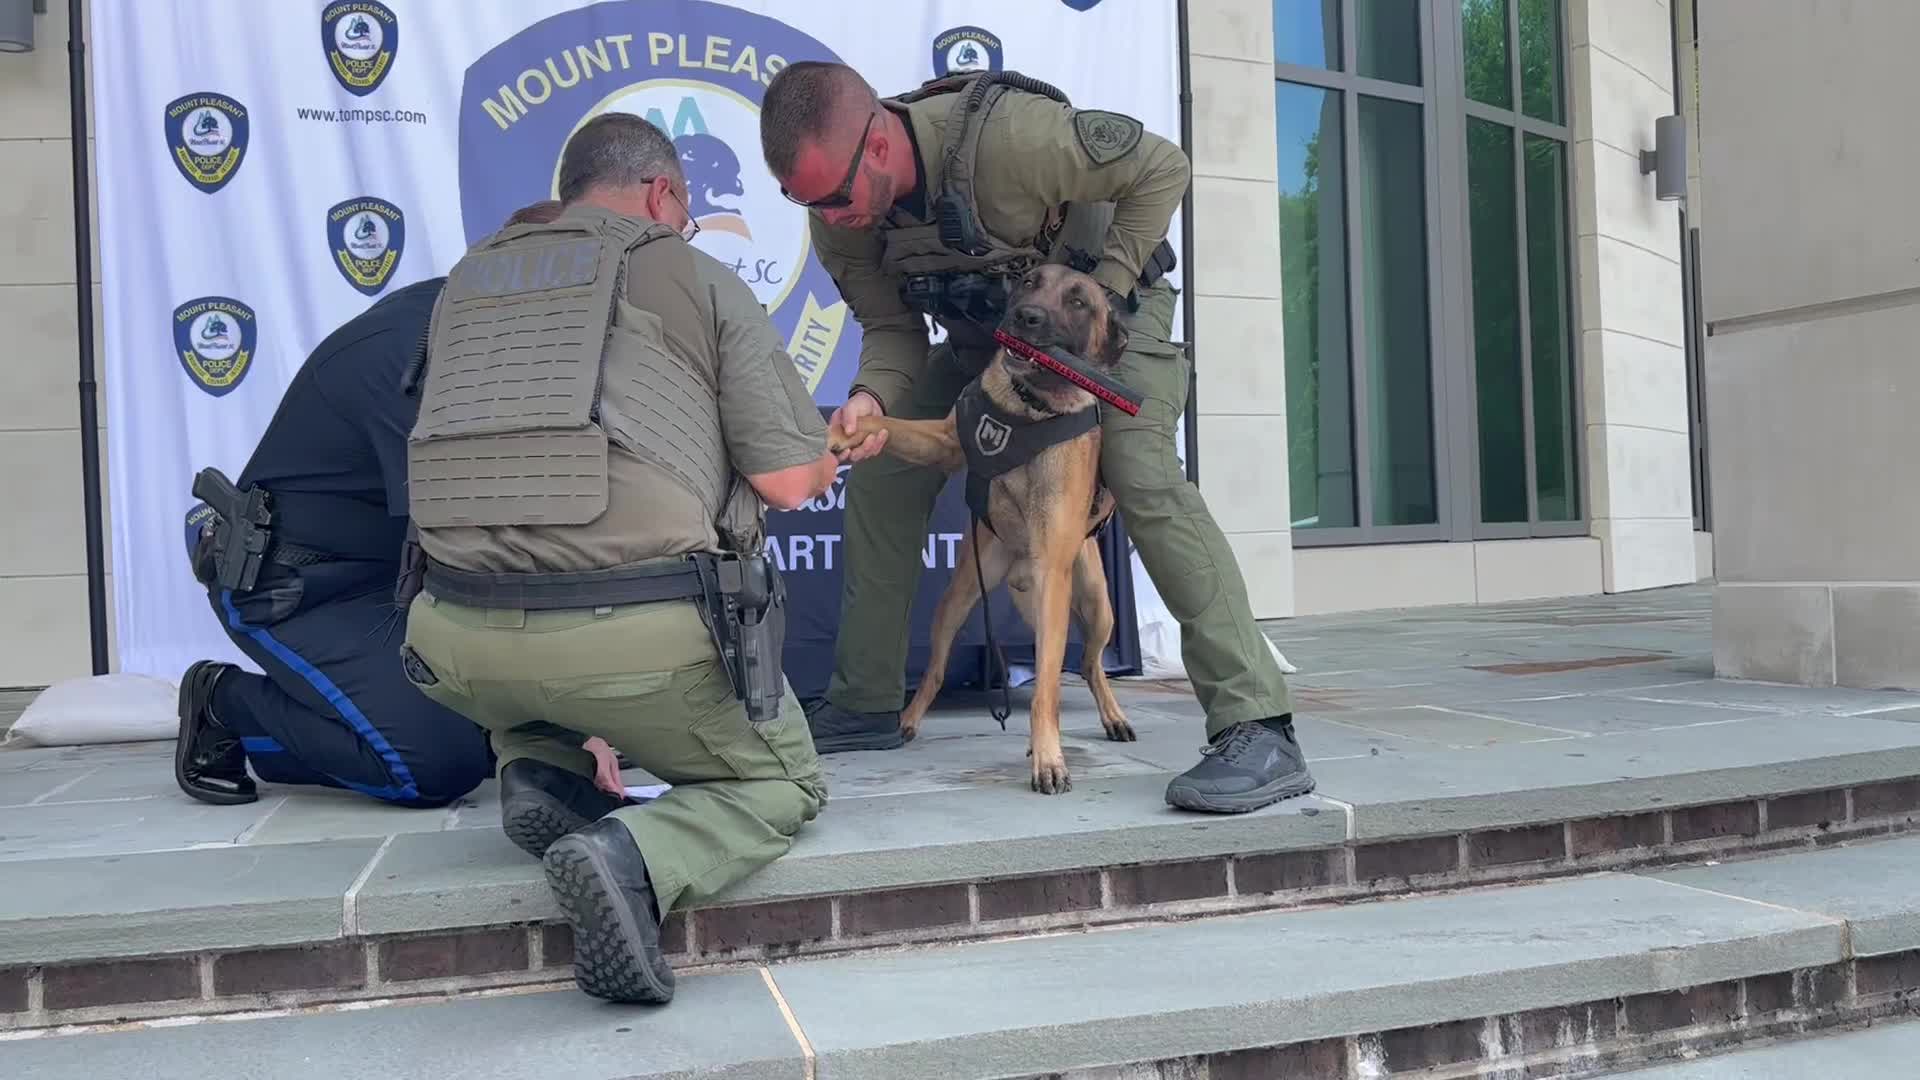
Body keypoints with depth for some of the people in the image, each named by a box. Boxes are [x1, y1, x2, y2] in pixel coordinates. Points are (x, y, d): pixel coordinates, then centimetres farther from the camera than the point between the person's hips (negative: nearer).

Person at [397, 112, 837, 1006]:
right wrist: (825, 459, 26)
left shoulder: (468, 282, 18)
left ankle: (544, 778, 16)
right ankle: (634, 856, -11)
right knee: (783, 785, 19)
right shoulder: (699, 280, 6)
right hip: (638, 636, -5)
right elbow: (792, 480, 2)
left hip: (461, 646, 5)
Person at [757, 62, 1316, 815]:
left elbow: (1161, 167, -24)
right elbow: (892, 327, -8)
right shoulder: (840, 222, -18)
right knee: (881, 473, -2)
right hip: (985, 331, 6)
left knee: (1143, 476, -28)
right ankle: (865, 703, 12)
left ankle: (1257, 730, -28)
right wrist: (871, 396, -31)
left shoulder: (1006, 135, -37)